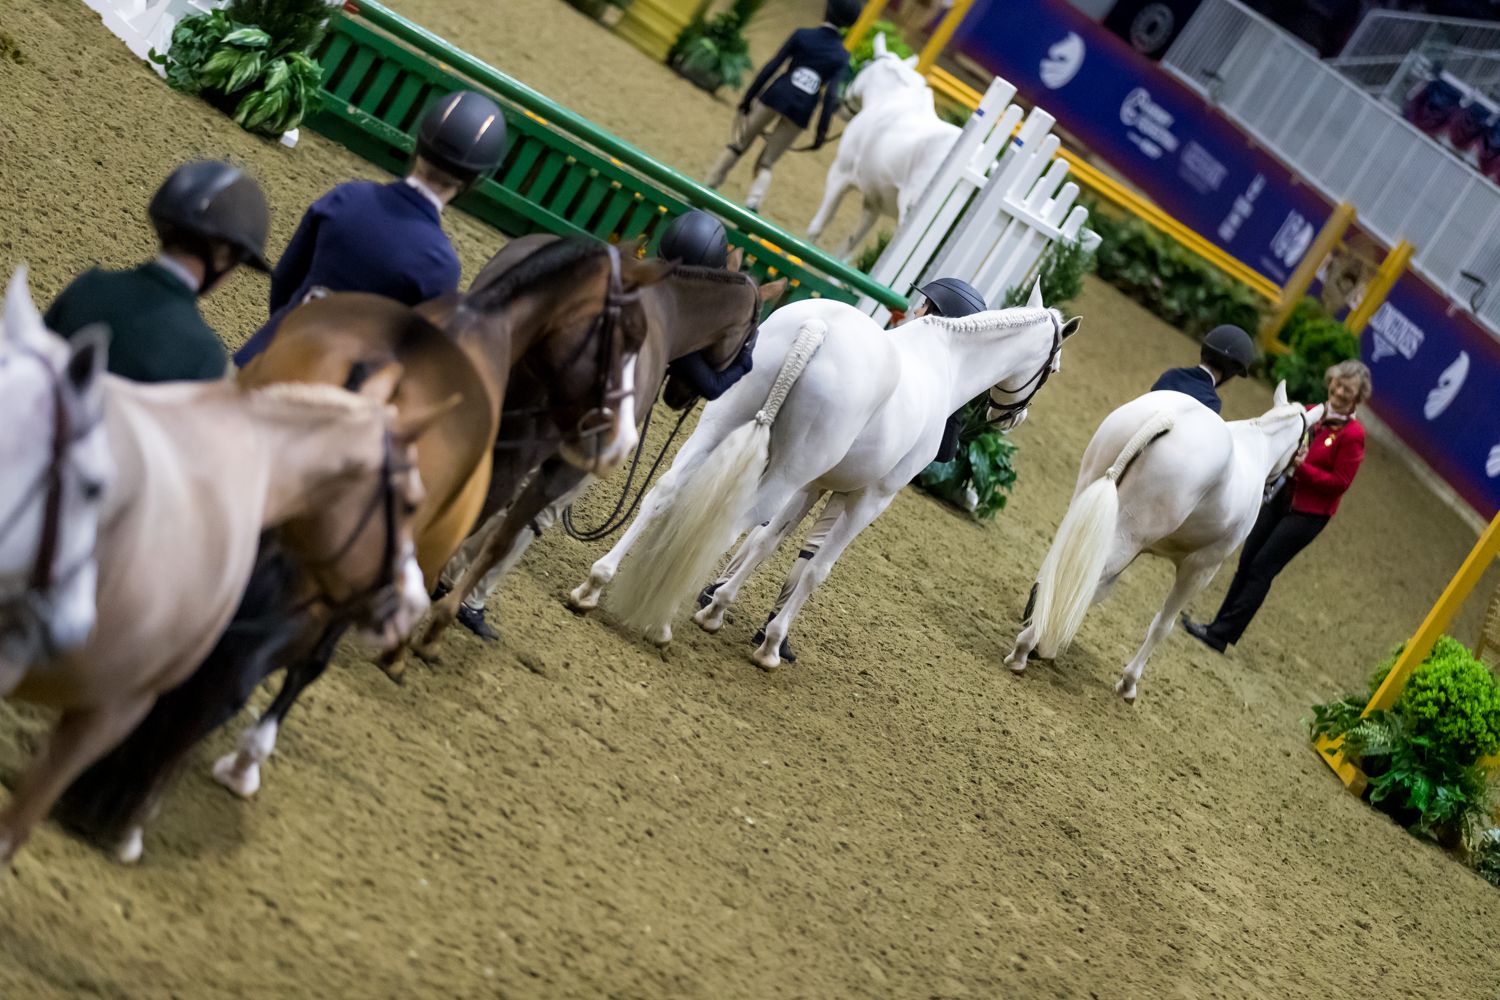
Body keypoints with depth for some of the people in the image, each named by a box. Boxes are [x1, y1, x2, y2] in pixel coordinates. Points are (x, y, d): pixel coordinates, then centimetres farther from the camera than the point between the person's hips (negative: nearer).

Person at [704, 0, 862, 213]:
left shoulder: (802, 35, 1)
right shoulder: (842, 56, 2)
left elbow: (771, 67, -2)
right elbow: (831, 95, -6)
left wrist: (748, 97, 3)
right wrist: (822, 131, -4)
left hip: (776, 96, -1)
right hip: (802, 110, 1)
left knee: (737, 145, 16)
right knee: (765, 164, 10)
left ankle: (708, 189, 18)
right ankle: (753, 204, -12)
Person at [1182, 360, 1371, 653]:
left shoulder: (1353, 435, -14)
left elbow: (1339, 483, -15)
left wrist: (1303, 467, -22)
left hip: (1309, 513, -6)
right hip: (1279, 499, 6)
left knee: (1261, 569, -6)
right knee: (1247, 562, 9)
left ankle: (1221, 634, -2)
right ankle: (1220, 626, 18)